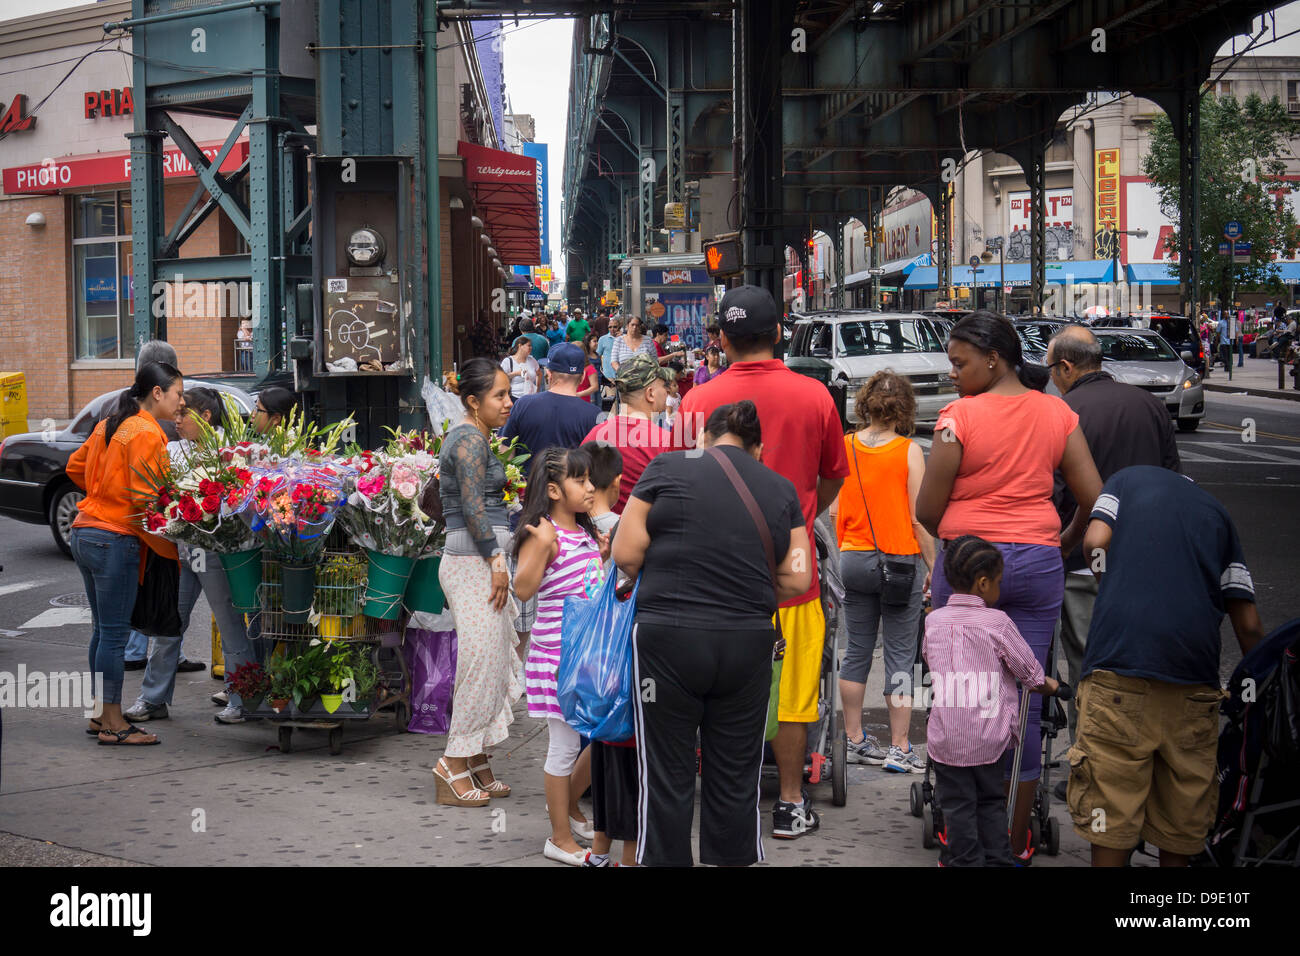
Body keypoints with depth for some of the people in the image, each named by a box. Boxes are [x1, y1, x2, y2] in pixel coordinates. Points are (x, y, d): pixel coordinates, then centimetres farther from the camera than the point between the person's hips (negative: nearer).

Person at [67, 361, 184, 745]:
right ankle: (113, 724, 1)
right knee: (114, 633, -4)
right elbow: (145, 499, -18)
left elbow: (75, 467, 23)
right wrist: (171, 549, -11)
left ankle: (100, 715, 21)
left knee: (102, 629, 15)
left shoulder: (110, 425, 13)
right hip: (116, 540, -9)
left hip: (85, 533, 9)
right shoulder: (147, 433, -14)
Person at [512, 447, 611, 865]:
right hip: (558, 653, -8)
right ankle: (561, 839, 11)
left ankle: (567, 804, 38)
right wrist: (540, 544, -35)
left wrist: (604, 554, 14)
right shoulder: (544, 533, -14)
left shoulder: (585, 532, 12)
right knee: (566, 743, -1)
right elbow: (524, 589, -25)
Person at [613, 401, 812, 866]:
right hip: (748, 644, 2)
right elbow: (797, 579, 4)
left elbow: (625, 554, -2)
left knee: (668, 777, 5)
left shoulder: (668, 468, 1)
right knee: (736, 778, 11)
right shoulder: (781, 489, 8)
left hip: (668, 638, -2)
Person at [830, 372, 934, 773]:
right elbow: (919, 518, -9)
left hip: (854, 558, 4)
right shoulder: (910, 451, -10)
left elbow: (834, 512, 5)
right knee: (900, 656, 2)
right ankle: (899, 748, 4)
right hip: (901, 560, -4)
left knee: (857, 651, 13)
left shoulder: (843, 447, 0)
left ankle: (854, 740, 19)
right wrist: (932, 565, 0)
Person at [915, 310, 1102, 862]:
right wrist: (1068, 542, 23)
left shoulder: (959, 416, -8)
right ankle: (1016, 842, 15)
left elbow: (927, 510, -6)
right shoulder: (1057, 413, 4)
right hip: (1037, 565, 4)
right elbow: (1093, 496, 5)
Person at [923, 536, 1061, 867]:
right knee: (991, 801, 14)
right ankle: (997, 859, 18)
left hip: (946, 736, 1)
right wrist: (1046, 685, 23)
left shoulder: (933, 621, 0)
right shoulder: (997, 622, -9)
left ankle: (964, 859, 9)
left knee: (956, 803, 8)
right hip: (988, 736, -1)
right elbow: (1028, 668, 2)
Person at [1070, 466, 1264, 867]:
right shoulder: (1218, 513, 23)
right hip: (1193, 668, 3)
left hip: (1119, 657, -3)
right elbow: (1248, 626, 15)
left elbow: (1095, 541, -1)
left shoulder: (1129, 477, 19)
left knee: (1110, 805, 1)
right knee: (1182, 808, 12)